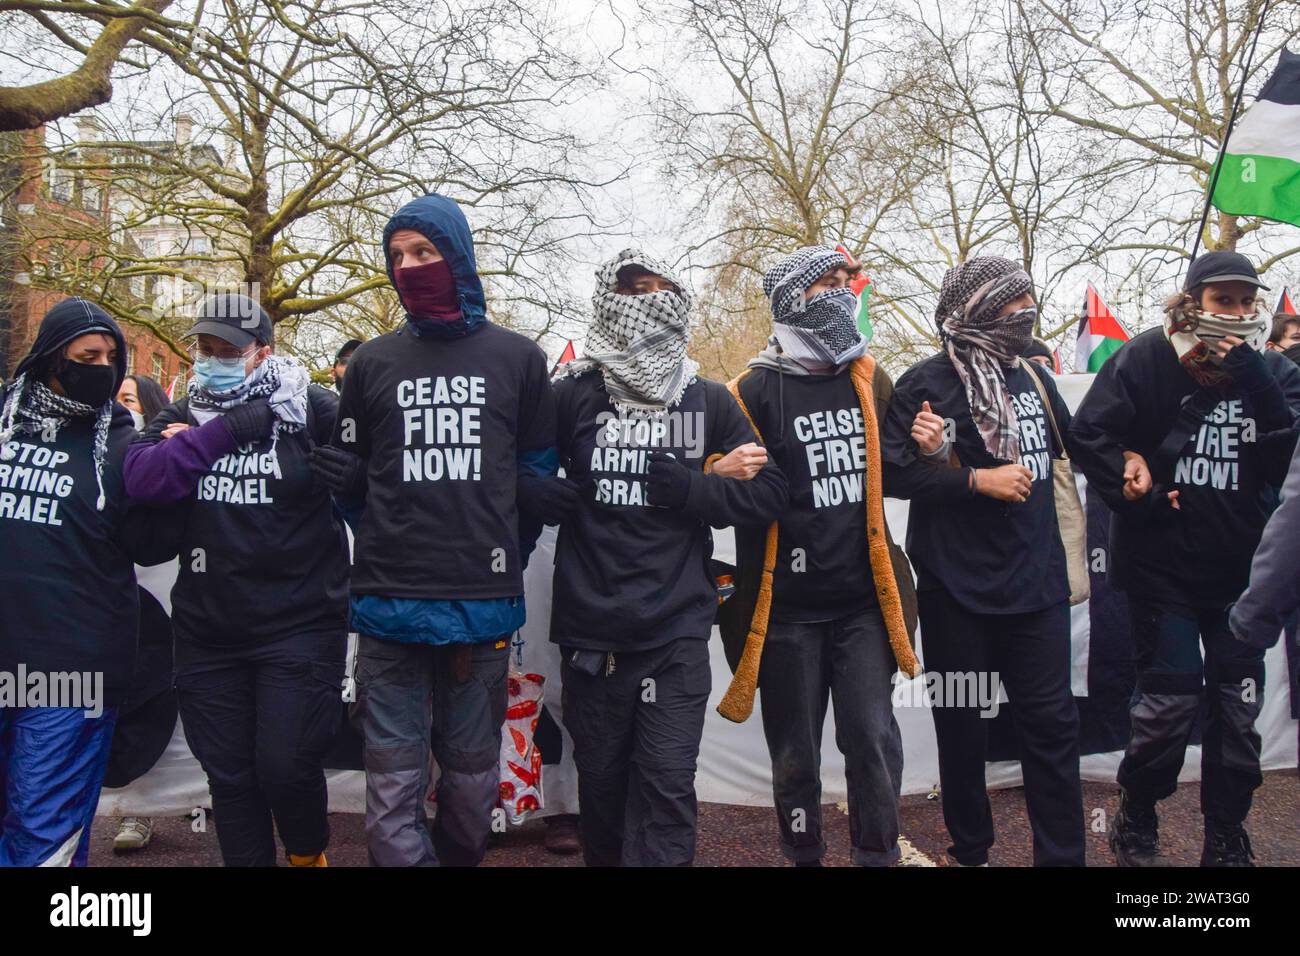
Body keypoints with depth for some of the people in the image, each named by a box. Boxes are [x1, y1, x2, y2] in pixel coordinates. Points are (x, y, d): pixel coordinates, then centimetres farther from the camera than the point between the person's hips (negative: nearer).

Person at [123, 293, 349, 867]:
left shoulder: (313, 409, -5)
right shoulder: (183, 416, 9)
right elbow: (141, 478, -9)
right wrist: (225, 430, -15)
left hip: (298, 625, -4)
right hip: (209, 633, 5)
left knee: (285, 767, -6)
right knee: (228, 775, 13)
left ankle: (308, 855, 25)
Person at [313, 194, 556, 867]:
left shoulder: (517, 358, 6)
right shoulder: (371, 363, 9)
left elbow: (538, 472, 10)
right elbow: (349, 478, 14)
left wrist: (504, 558, 4)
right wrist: (386, 551, 3)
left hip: (482, 603, 0)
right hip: (389, 603, 1)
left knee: (472, 771, 12)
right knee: (393, 780, 1)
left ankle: (460, 856, 33)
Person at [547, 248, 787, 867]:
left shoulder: (709, 402, 6)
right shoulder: (573, 395, 3)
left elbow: (768, 491, 4)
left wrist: (693, 490, -10)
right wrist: (551, 496, -10)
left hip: (677, 630, 0)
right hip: (590, 627, 0)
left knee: (667, 784, -4)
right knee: (601, 778, 13)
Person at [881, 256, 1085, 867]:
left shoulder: (1031, 376, 10)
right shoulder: (926, 384, -9)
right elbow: (892, 473, -16)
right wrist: (977, 479, -19)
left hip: (1037, 582, 5)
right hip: (958, 590, -4)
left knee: (1053, 723, 6)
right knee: (964, 728, 10)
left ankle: (1062, 855, 20)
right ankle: (970, 851, 28)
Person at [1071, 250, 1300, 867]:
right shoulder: (1147, 359, -6)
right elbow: (1089, 435, -9)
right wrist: (1137, 497, -16)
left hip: (1241, 567, 4)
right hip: (1162, 563, -4)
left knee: (1239, 706, 8)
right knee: (1171, 699, -2)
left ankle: (1226, 840, 25)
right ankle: (1135, 822, 22)